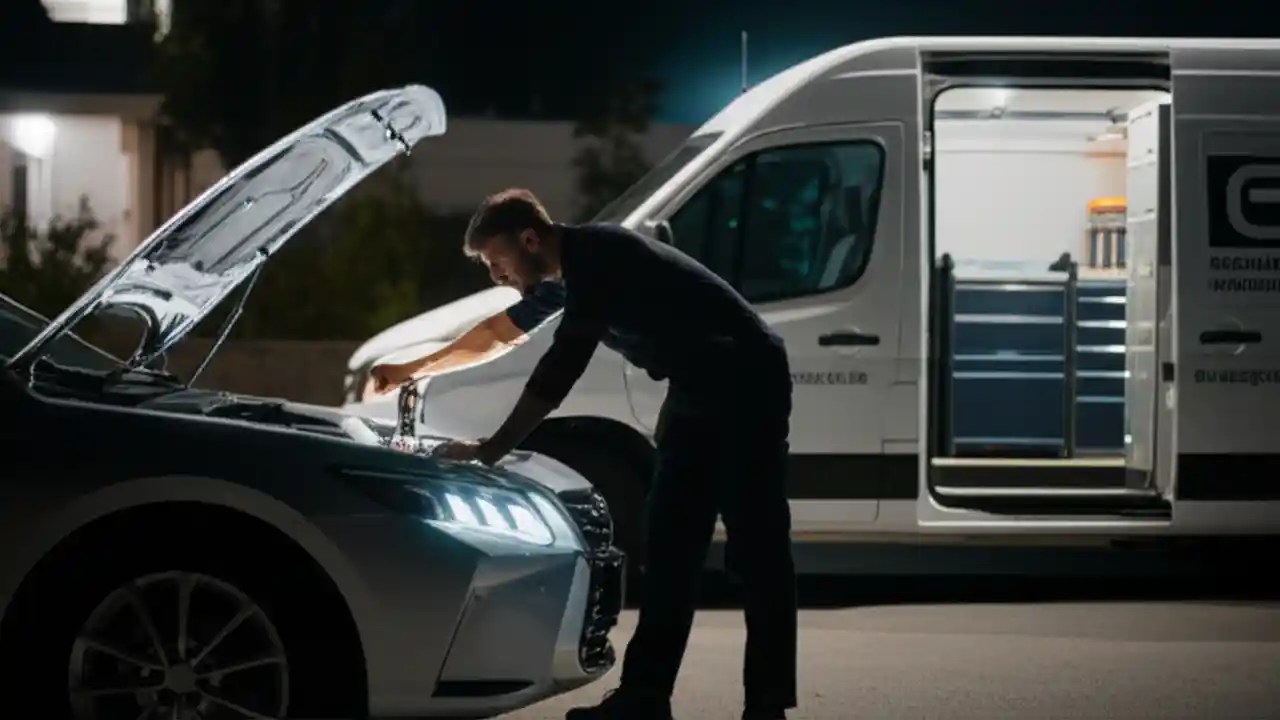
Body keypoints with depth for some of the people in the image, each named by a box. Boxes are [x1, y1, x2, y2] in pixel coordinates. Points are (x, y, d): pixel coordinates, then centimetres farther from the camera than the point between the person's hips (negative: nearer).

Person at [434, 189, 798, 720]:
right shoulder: (581, 263, 10)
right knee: (670, 544, 6)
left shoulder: (595, 256, -20)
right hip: (698, 392, 10)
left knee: (756, 543, -9)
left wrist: (488, 451, -22)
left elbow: (561, 368, -24)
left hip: (744, 382, -10)